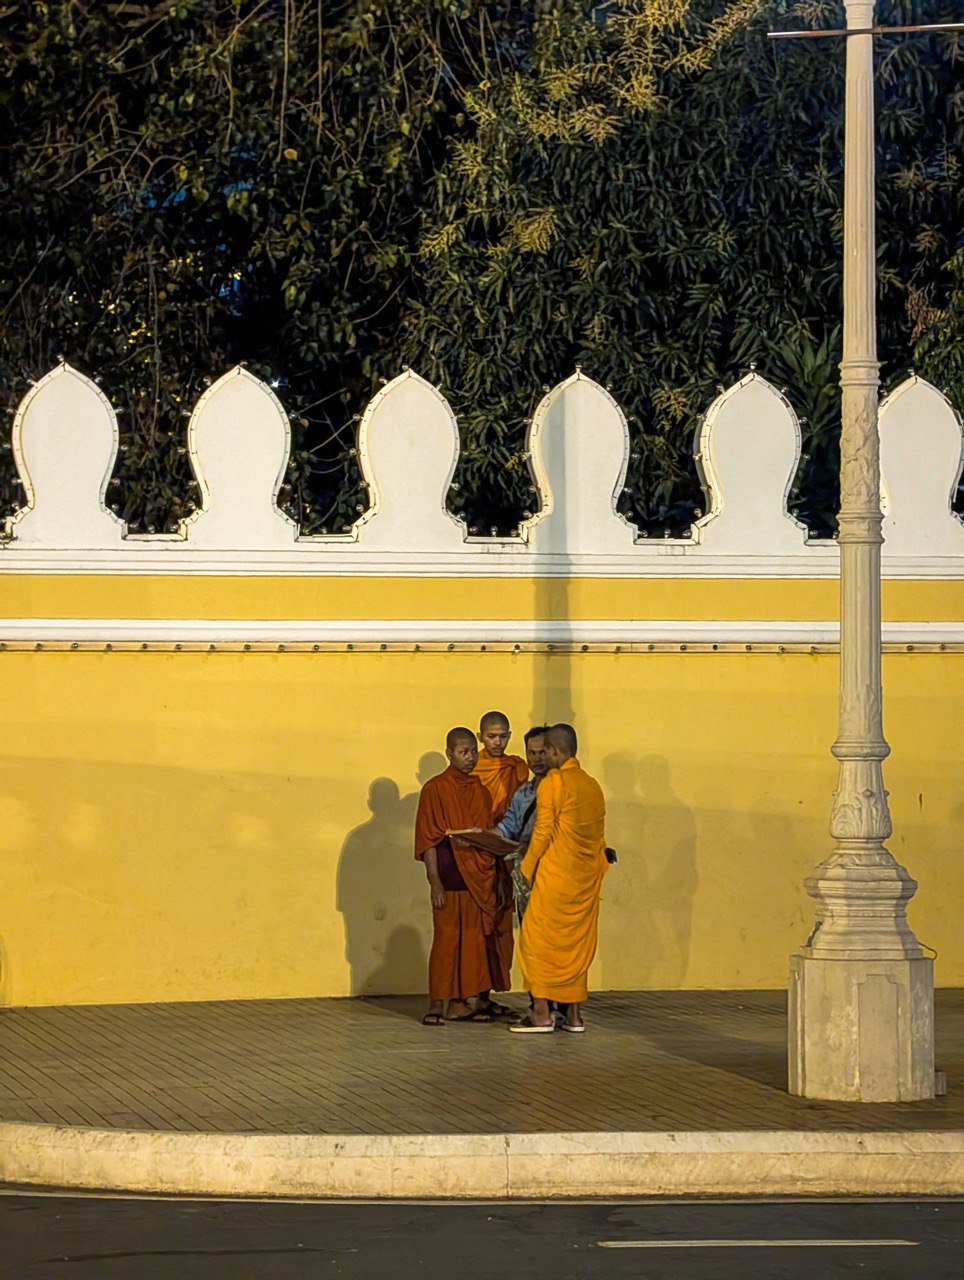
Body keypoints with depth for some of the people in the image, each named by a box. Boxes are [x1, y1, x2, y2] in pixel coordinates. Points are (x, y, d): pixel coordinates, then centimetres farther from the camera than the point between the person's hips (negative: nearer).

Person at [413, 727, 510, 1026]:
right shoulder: (435, 789, -3)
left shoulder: (480, 790, 14)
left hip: (480, 878, 6)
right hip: (450, 876, -6)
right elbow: (428, 840, -7)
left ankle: (459, 1003, 10)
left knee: (473, 939, 5)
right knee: (446, 939, -5)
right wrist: (434, 882, -13)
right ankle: (438, 1004, -1)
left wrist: (496, 879, 12)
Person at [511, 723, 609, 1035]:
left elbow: (543, 831, -12)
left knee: (539, 938, -1)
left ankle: (541, 1012, -5)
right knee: (577, 942, 11)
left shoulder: (552, 782, -9)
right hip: (587, 879, 7)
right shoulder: (593, 786, 12)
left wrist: (527, 868, -3)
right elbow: (599, 835, 14)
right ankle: (574, 1013, 11)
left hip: (555, 873, -7)